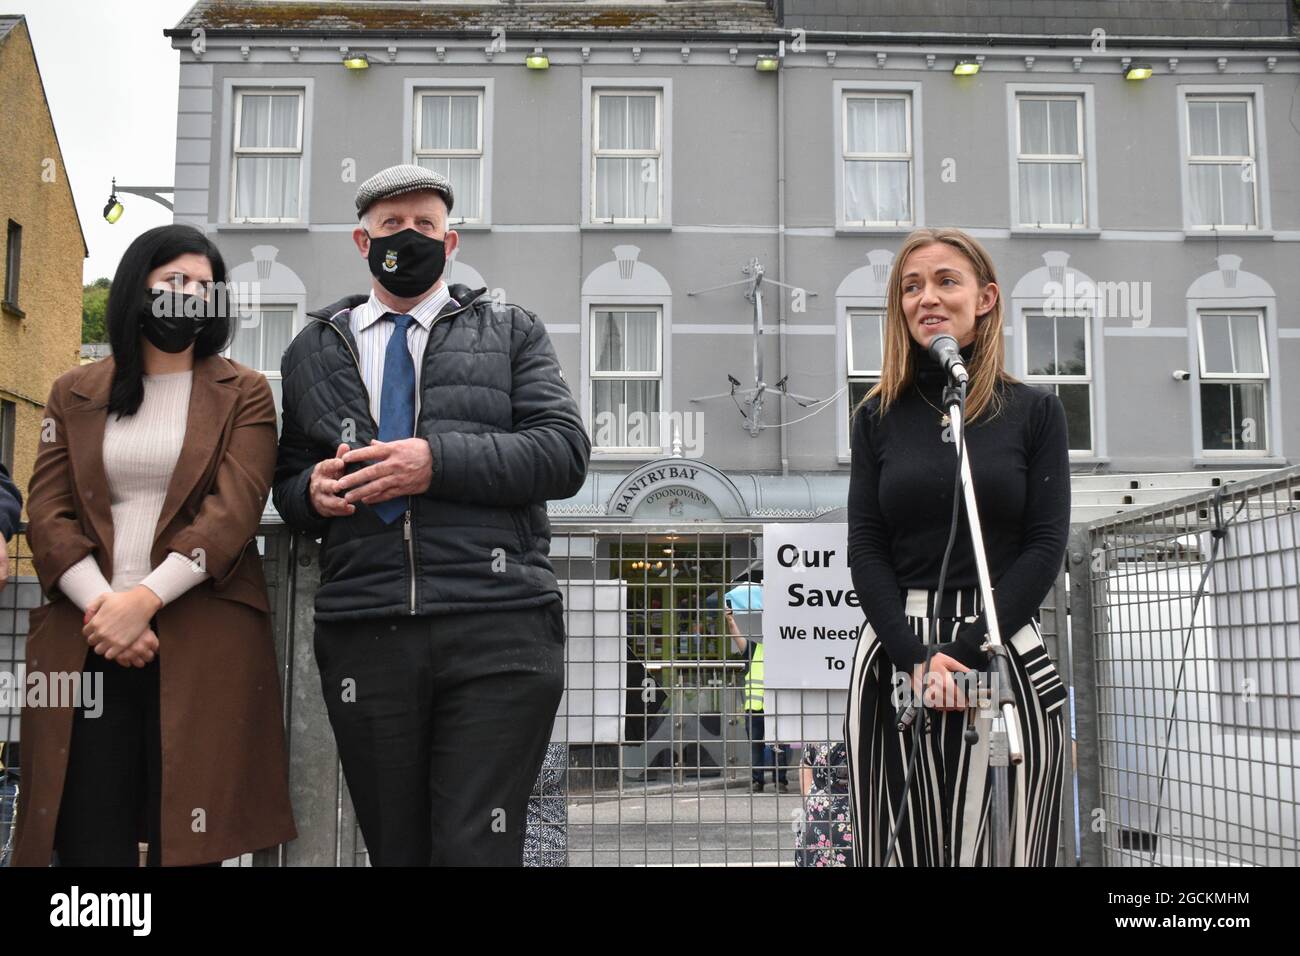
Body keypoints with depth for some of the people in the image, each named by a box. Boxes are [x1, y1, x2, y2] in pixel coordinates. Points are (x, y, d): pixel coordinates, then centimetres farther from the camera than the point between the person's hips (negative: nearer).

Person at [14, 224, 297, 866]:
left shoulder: (243, 394, 8)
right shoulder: (74, 393, 16)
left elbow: (234, 510, -5)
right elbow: (47, 512, 6)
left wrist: (145, 599, -16)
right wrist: (100, 606, -11)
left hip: (204, 640, -2)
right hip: (86, 641, 2)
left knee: (188, 838, -2)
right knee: (88, 839, -1)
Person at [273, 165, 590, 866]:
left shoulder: (512, 333, 14)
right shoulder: (311, 352, 21)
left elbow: (564, 453, 0)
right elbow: (286, 486, 23)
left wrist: (437, 461, -11)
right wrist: (313, 492, -1)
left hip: (497, 631, -2)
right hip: (364, 641, 3)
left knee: (476, 848, -6)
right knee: (394, 849, 11)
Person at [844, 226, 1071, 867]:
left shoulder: (1035, 412, 6)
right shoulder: (878, 417, 10)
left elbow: (1045, 546, -1)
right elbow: (865, 550, 3)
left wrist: (963, 652, -12)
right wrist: (915, 657, -11)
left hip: (1006, 652, -1)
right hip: (893, 657, 1)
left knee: (1006, 846, -1)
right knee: (900, 847, 1)